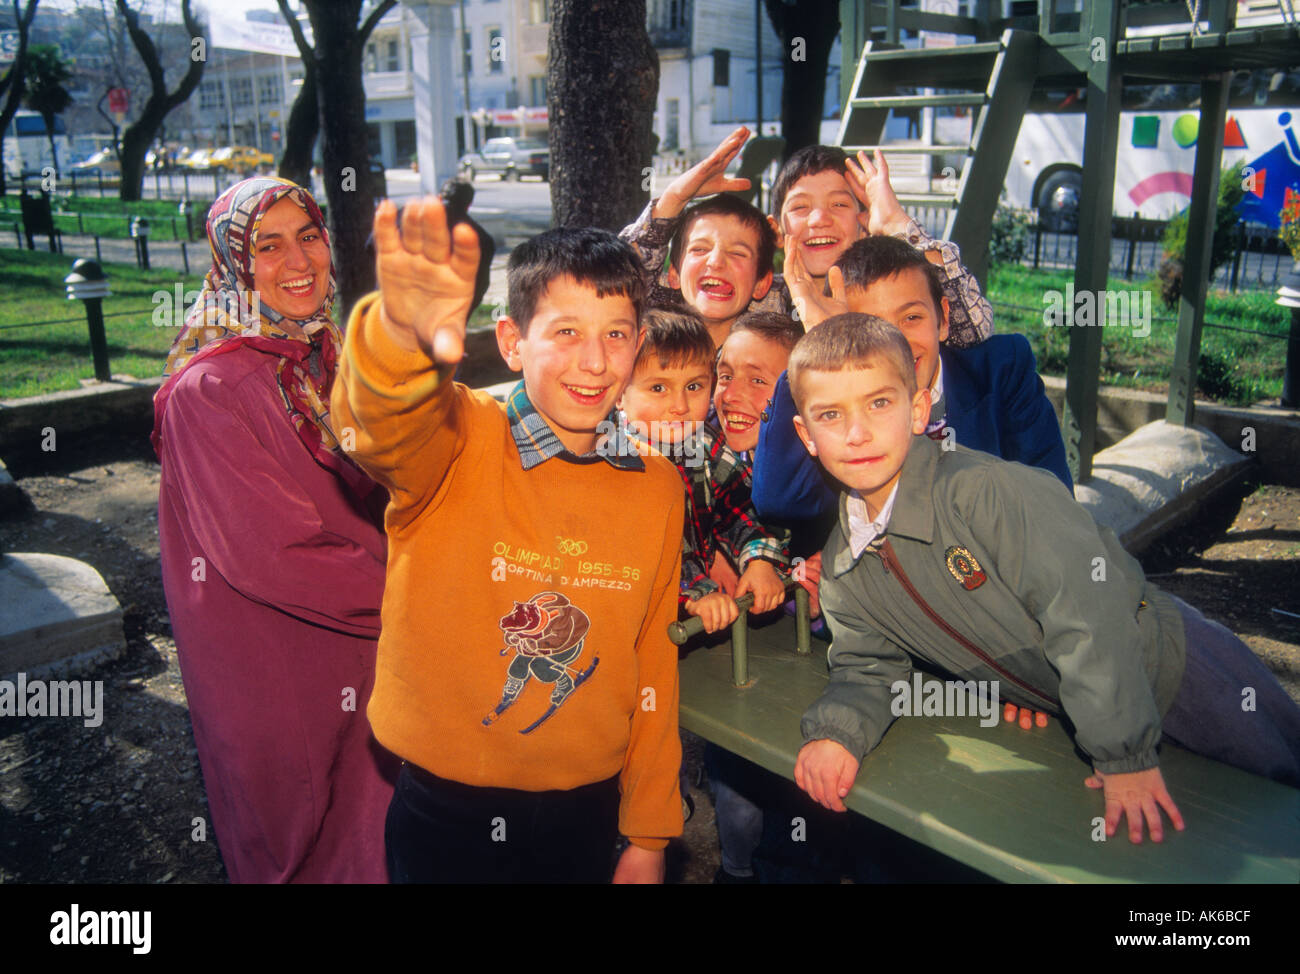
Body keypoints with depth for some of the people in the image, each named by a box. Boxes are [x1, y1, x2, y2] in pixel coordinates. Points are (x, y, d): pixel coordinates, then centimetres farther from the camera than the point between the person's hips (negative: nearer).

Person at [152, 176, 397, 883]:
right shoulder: (207, 389, -19)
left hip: (366, 651, 7)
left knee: (377, 830, 22)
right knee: (302, 848, 15)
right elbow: (270, 555, -22)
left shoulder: (329, 359, 3)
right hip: (277, 670, -6)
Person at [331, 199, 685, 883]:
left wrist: (648, 836, 7)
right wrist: (402, 332, -58)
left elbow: (654, 667, 3)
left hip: (585, 813, 3)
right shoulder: (457, 446, -13)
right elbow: (379, 424, -36)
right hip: (444, 812, -2)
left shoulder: (658, 488, -3)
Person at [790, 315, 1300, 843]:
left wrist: (1125, 755, -30)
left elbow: (1088, 614, -34)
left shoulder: (991, 492, -33)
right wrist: (836, 732, -18)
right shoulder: (840, 571, -10)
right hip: (1066, 706, 5)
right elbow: (868, 665, 2)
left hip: (1168, 663, -5)